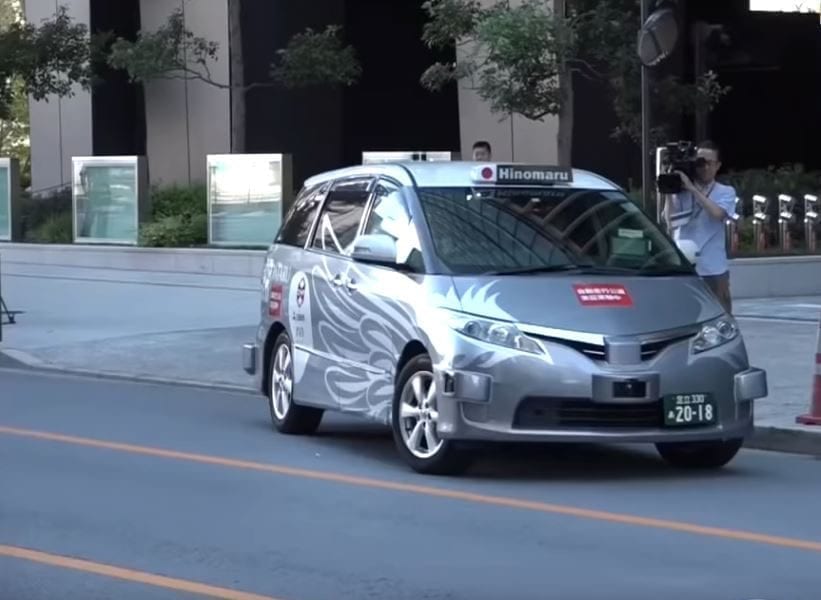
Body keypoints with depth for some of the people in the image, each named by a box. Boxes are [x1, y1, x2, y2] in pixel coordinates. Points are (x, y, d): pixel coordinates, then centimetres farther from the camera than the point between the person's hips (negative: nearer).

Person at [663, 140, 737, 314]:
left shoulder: (726, 192, 5)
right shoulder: (680, 191, 6)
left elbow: (717, 213, -15)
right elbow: (671, 223, -3)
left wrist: (692, 189, -15)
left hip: (714, 270, 0)